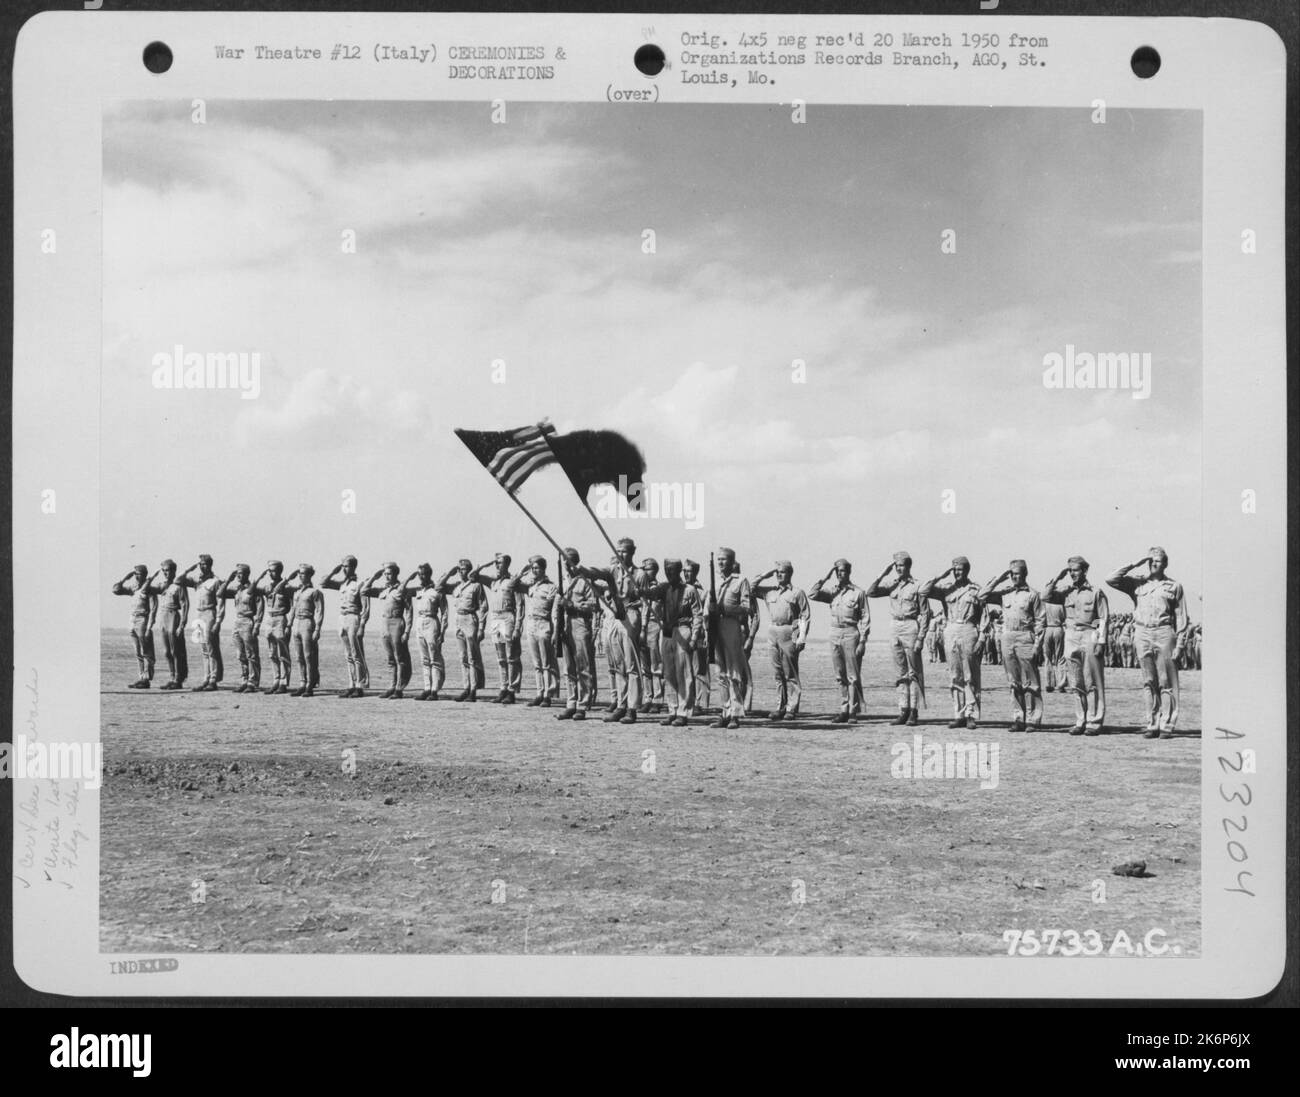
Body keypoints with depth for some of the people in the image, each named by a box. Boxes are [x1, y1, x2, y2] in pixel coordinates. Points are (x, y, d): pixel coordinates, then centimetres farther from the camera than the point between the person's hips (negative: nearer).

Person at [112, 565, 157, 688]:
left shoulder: (149, 589, -7)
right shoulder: (132, 588, 13)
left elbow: (153, 610, -12)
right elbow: (116, 589, 12)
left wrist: (149, 628, -18)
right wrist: (125, 577, 6)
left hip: (143, 621, -7)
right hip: (133, 621, 7)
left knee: (146, 653, -4)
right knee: (138, 653, 8)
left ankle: (146, 680, -4)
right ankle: (140, 678, 10)